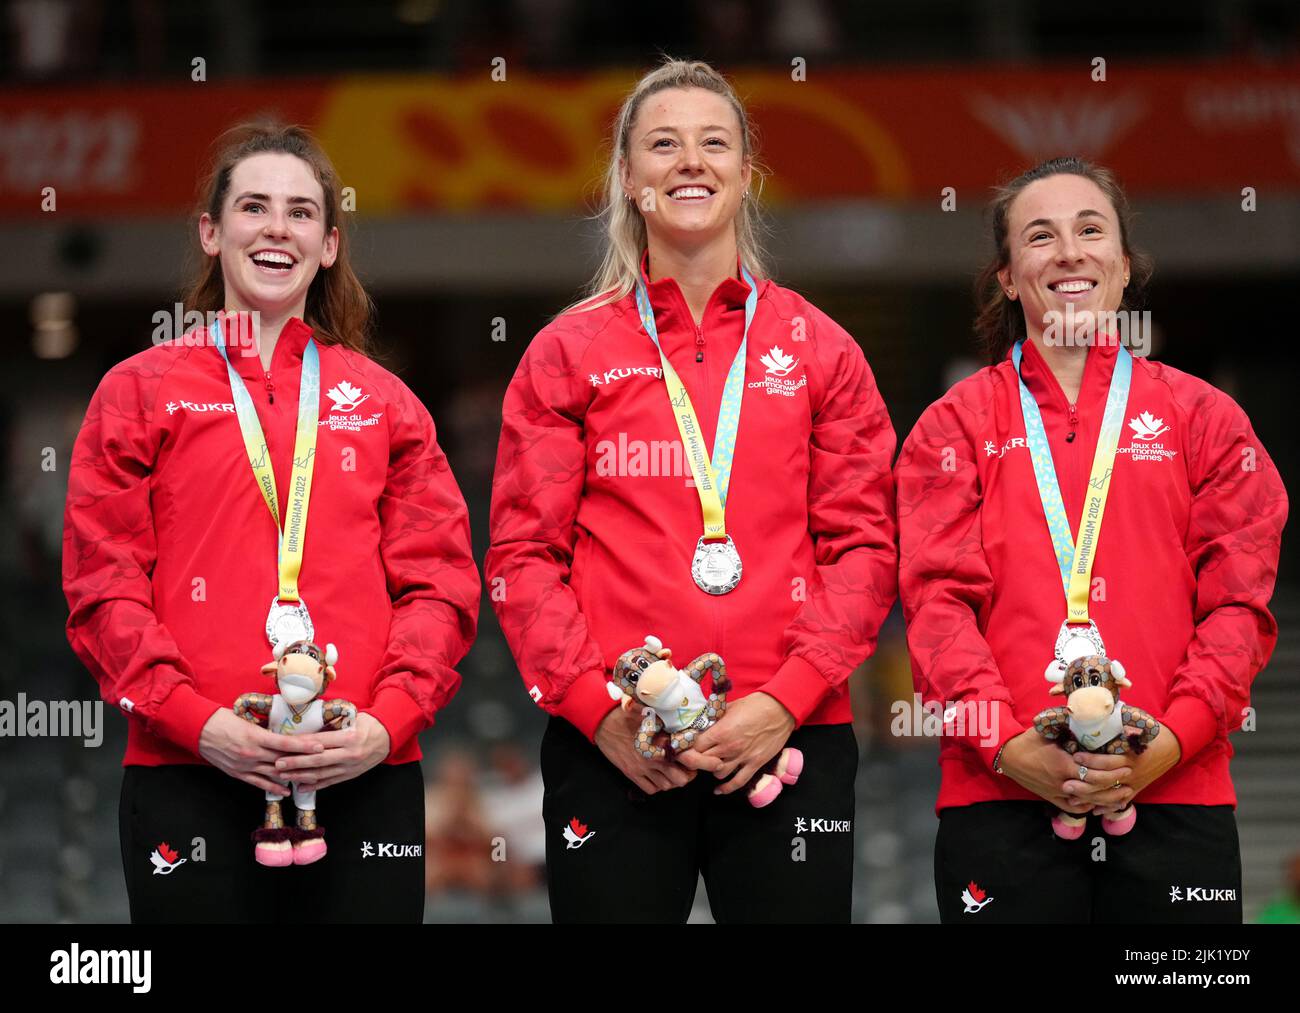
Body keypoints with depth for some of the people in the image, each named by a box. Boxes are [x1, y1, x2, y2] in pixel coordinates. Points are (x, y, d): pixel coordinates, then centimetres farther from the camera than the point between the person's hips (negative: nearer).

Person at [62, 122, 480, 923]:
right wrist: (198, 722, -12)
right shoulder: (140, 391, 9)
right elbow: (104, 585, 1)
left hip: (364, 778, 2)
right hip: (190, 781, -2)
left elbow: (440, 582, 8)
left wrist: (389, 721, -8)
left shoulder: (384, 401, 15)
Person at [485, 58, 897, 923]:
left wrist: (787, 698, -8)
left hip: (789, 742, 1)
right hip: (610, 753, -1)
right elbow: (524, 553, 4)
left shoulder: (819, 349, 10)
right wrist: (597, 705, -9)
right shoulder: (569, 353, 9)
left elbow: (863, 544, 5)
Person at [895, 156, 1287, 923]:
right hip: (1000, 797, 0)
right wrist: (1008, 744, -14)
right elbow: (939, 600, 1)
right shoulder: (956, 425, 11)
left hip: (1176, 796, 1)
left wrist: (1172, 739, -11)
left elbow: (1240, 601, 4)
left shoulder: (1205, 418, 12)